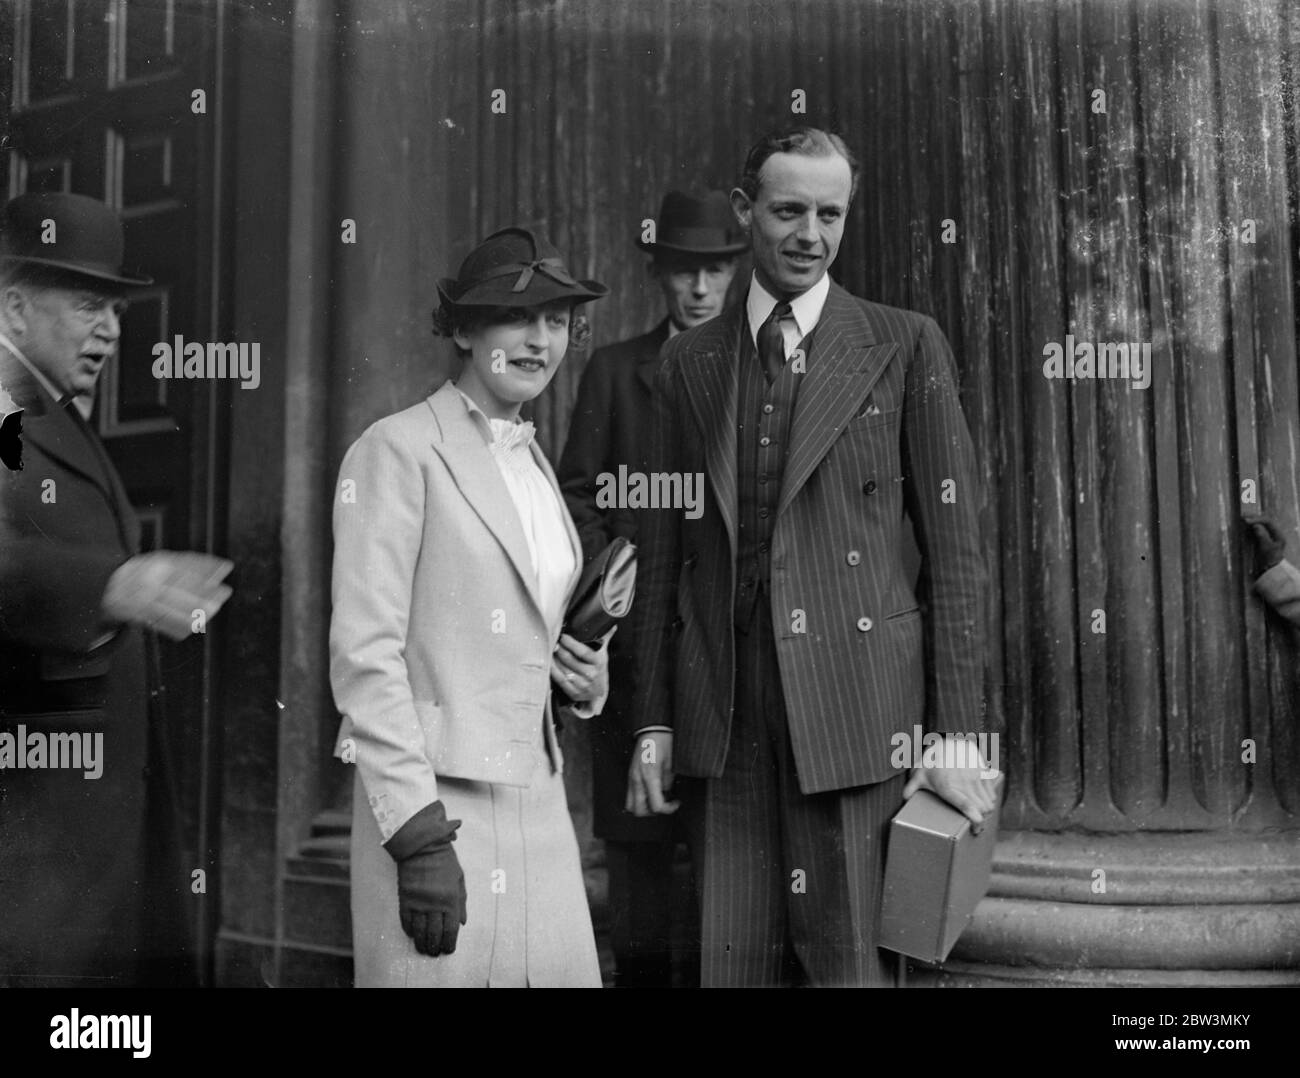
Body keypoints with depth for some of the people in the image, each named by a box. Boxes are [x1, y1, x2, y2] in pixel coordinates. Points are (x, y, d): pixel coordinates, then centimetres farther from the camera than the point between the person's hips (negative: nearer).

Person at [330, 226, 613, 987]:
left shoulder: (535, 462, 14)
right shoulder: (398, 450, -7)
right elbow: (364, 653, -12)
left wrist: (586, 674, 3)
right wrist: (419, 835, -16)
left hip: (540, 805, 6)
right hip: (436, 808, -6)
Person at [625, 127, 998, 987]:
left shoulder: (905, 346, 3)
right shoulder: (689, 361, 11)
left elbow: (953, 545, 0)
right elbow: (665, 551, 12)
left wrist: (958, 737, -5)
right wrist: (653, 721, 8)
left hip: (857, 700, -2)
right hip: (724, 714, 3)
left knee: (849, 960, 1)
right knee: (732, 959, 7)